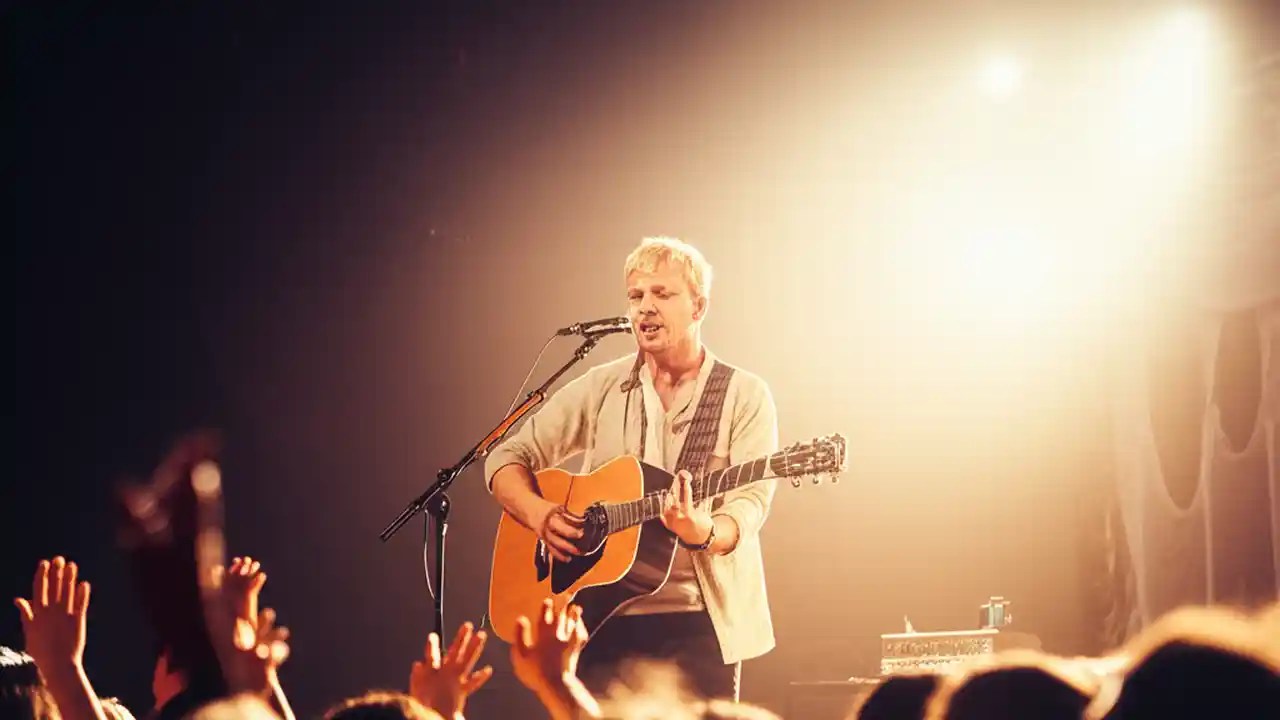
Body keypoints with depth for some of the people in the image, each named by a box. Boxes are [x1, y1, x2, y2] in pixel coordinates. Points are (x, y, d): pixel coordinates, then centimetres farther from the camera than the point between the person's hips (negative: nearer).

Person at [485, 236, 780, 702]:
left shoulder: (744, 396, 0)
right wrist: (540, 514, -10)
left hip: (700, 619, -2)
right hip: (605, 618, 2)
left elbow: (749, 502, -10)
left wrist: (703, 534, -31)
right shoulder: (600, 389, 7)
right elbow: (507, 458, 10)